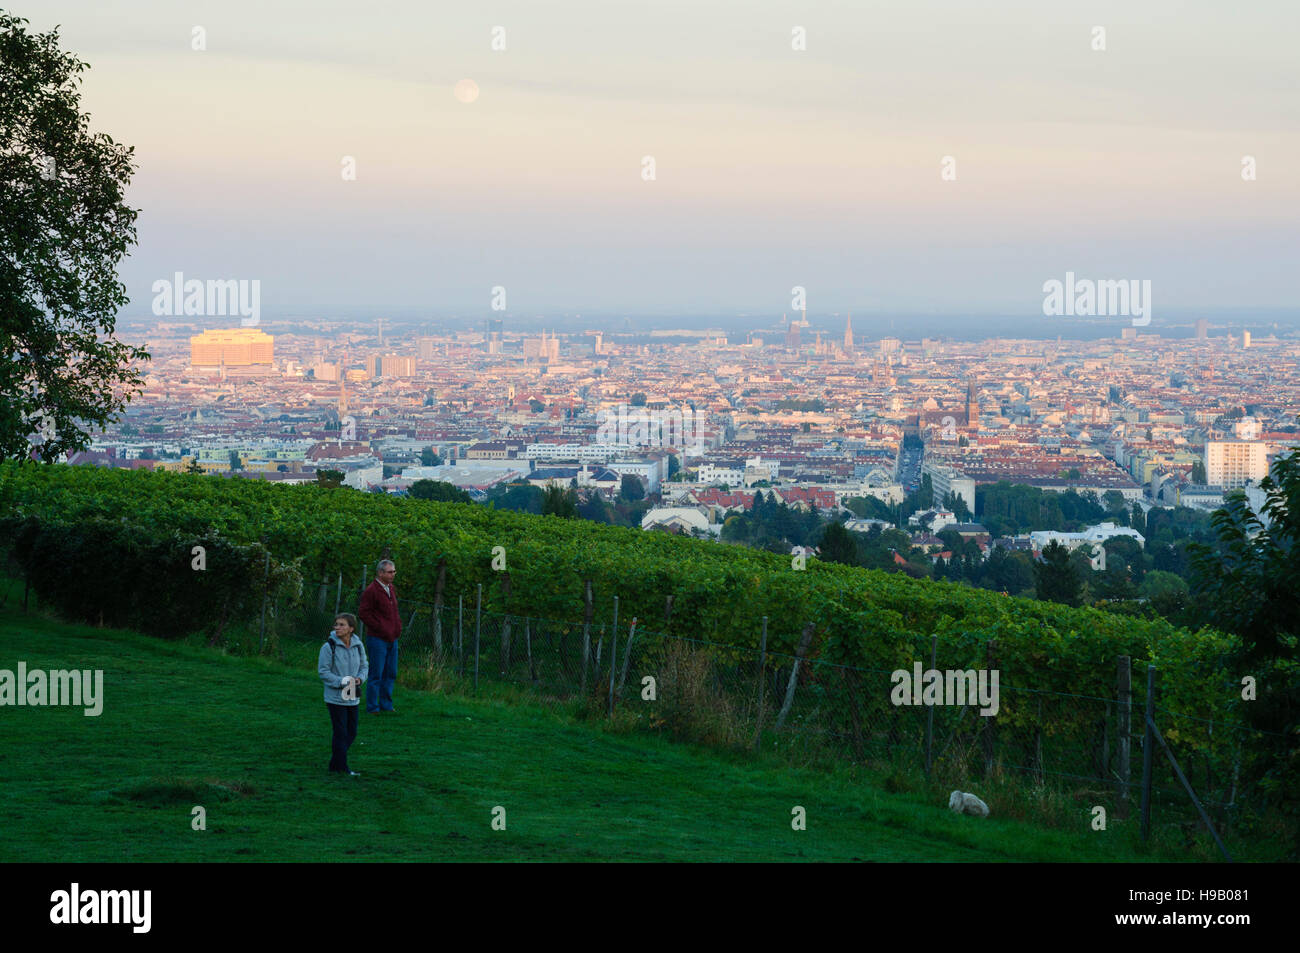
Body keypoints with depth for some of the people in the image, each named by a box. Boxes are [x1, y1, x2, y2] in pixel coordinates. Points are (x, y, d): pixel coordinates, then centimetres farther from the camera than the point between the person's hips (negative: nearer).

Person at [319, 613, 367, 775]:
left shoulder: (358, 646, 1)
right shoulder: (329, 647, -13)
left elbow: (364, 665, 14)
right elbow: (323, 672, -12)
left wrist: (360, 678, -8)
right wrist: (342, 682, -21)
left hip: (353, 698, 6)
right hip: (335, 698, -6)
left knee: (351, 733, 12)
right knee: (340, 733, -3)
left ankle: (335, 763, 27)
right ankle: (342, 768, 6)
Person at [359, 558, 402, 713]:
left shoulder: (392, 589, 14)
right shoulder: (371, 591, -11)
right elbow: (363, 613, -15)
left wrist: (398, 624, 10)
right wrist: (380, 628, -15)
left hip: (392, 639, 8)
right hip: (377, 639, -8)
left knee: (391, 673, 11)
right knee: (376, 674, -3)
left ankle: (386, 704, 22)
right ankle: (372, 707, 4)